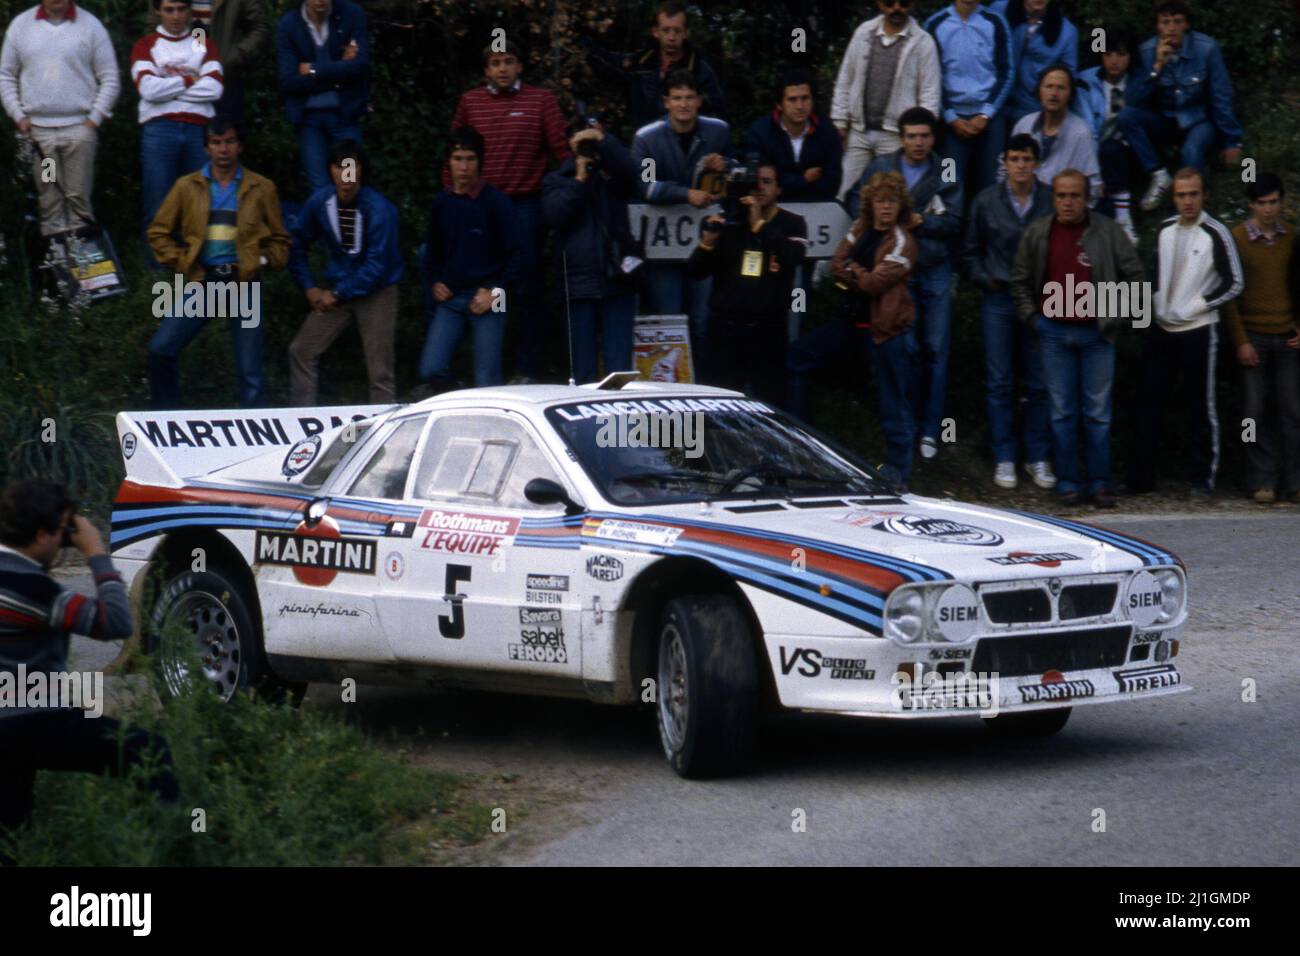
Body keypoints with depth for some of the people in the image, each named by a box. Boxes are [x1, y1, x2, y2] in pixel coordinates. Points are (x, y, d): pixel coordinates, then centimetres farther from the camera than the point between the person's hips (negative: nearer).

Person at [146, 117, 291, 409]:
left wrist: (264, 261, -3)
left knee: (250, 370, -1)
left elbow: (280, 240, 15)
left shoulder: (261, 189, 7)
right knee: (160, 349, -11)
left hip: (243, 282, -1)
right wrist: (181, 262, -1)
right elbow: (158, 232, 11)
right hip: (201, 281, 1)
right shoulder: (187, 187, 7)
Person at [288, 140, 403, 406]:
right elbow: (299, 244, 11)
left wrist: (337, 294, -15)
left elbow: (377, 266, -19)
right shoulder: (319, 202, -5)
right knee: (301, 351, 2)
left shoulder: (378, 209, -20)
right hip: (337, 289, 5)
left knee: (380, 371, -7)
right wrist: (309, 288, 4)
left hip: (377, 292, -5)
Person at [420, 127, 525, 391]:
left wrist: (496, 292, -11)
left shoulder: (496, 201, -5)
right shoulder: (442, 202, 9)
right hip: (450, 297, 4)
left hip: (486, 298, -4)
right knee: (430, 371, -7)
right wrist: (433, 282, 8)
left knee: (487, 383, -4)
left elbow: (517, 252, -6)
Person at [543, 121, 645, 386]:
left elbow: (631, 173, -12)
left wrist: (603, 141, -16)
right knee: (583, 372, 3)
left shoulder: (613, 176, 11)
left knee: (620, 368, -5)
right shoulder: (556, 181, 11)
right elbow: (556, 215, -6)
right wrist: (579, 180, -7)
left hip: (617, 282, 0)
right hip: (579, 285, 0)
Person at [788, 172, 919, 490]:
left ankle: (898, 473, 5)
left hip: (886, 329, -7)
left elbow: (876, 282, -18)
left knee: (894, 404, -2)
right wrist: (862, 277, -12)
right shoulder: (860, 228, 10)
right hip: (852, 320, 7)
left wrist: (852, 272, -1)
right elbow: (837, 265, 5)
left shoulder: (902, 242, -11)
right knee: (794, 359, 8)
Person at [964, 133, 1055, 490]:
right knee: (999, 383, 2)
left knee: (1039, 383, 2)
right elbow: (971, 251, 14)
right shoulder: (986, 202, 4)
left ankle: (1038, 458, 10)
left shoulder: (1052, 200, -1)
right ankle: (1004, 458, 7)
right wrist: (985, 280, 1)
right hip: (998, 301, 1)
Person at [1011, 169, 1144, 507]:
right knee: (1063, 412, 4)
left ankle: (1100, 482, 8)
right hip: (1055, 333, 1)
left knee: (1098, 413, 2)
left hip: (1097, 333, -1)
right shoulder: (1037, 234, 4)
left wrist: (1116, 315, 2)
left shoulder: (1108, 232, -1)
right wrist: (1032, 317, 5)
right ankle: (1069, 482, 10)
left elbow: (1134, 274, 5)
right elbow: (1020, 281, 14)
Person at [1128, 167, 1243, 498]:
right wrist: (1157, 306, 6)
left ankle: (1202, 477, 8)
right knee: (1147, 404, 5)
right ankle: (1140, 477, 10)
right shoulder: (1165, 229, 8)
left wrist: (1193, 308, -11)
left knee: (1199, 408, 0)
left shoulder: (1215, 234, -9)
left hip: (1197, 331, -5)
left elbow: (1233, 285, -9)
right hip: (1161, 330, 5)